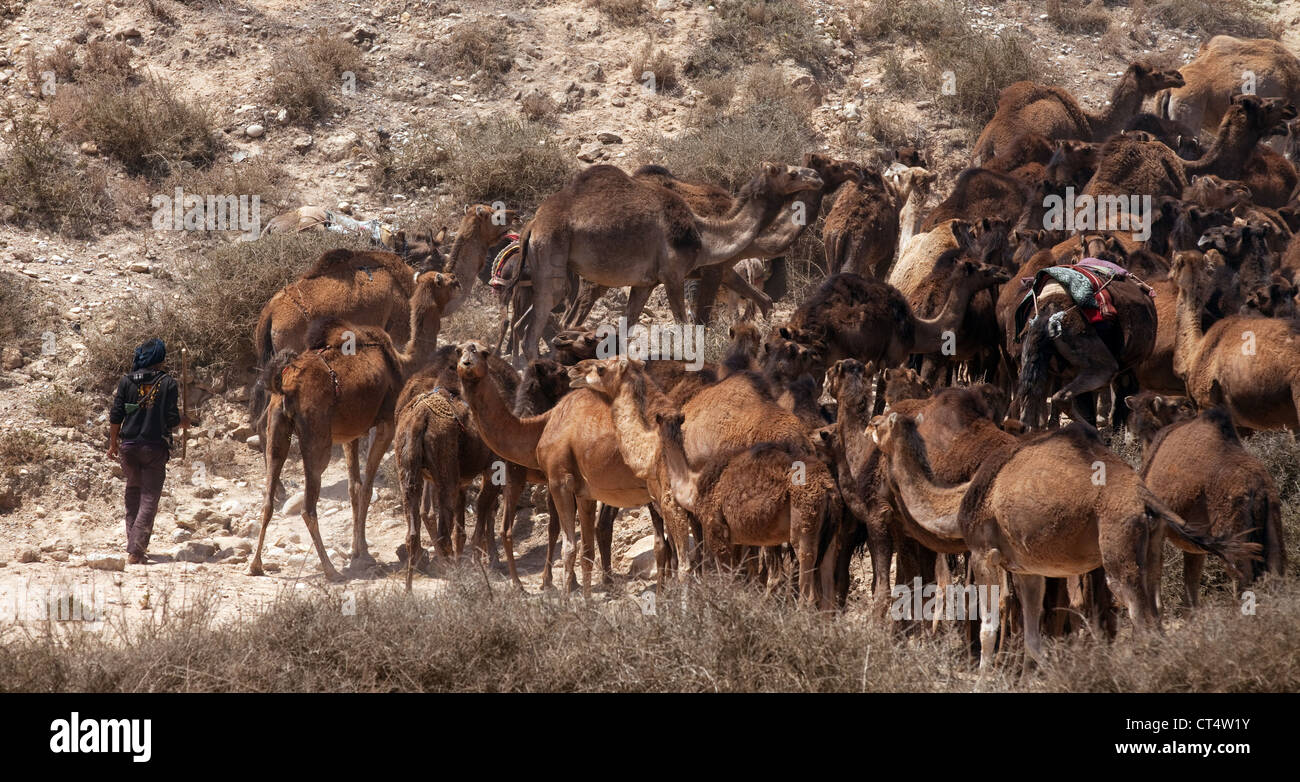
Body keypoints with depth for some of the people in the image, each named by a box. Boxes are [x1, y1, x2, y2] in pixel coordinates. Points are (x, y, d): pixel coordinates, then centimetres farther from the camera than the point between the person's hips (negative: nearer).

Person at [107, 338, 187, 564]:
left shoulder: (127, 381, 2)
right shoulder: (167, 383, -6)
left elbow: (116, 416, 2)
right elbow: (171, 419, -7)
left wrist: (113, 443, 12)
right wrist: (183, 422, 15)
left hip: (129, 445, 3)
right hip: (155, 447, -3)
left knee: (133, 493, 20)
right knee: (149, 499, -1)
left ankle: (134, 543, 23)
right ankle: (135, 551, -12)